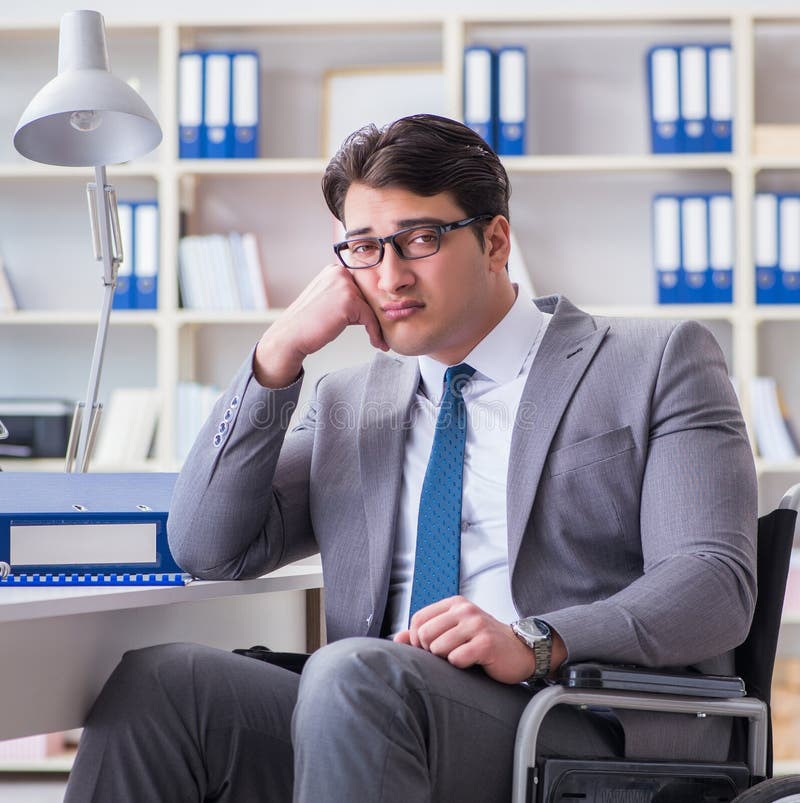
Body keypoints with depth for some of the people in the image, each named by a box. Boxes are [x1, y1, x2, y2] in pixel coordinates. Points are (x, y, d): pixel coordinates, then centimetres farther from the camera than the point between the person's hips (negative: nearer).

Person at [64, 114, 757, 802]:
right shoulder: (349, 404, 25)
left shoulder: (660, 364, 8)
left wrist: (534, 642, -22)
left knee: (355, 675, -34)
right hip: (376, 728, 5)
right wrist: (281, 351, 6)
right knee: (155, 680, -23)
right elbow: (209, 550, 15)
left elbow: (715, 581, -5)